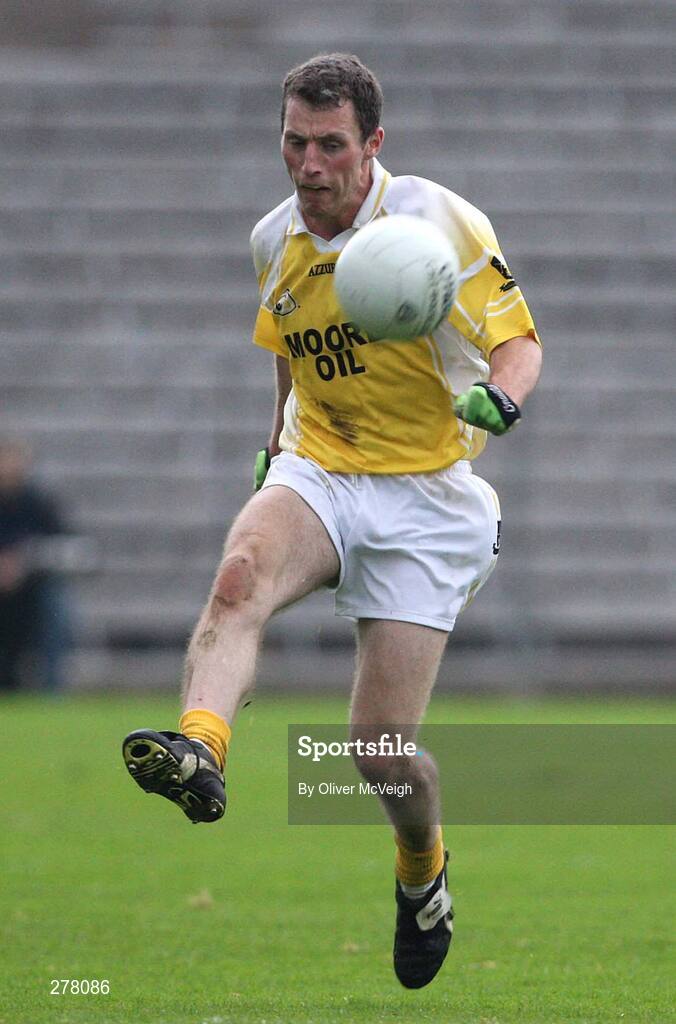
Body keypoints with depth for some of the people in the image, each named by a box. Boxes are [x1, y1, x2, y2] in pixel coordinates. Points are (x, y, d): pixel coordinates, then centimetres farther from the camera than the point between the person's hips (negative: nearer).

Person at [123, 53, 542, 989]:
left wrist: (496, 398, -32)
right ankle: (198, 752, -55)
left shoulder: (435, 221, -10)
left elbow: (517, 340, -12)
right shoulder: (277, 238, 7)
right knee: (241, 573, -33)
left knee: (380, 746, -7)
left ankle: (422, 865, 26)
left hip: (424, 499, -4)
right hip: (316, 478, 4)